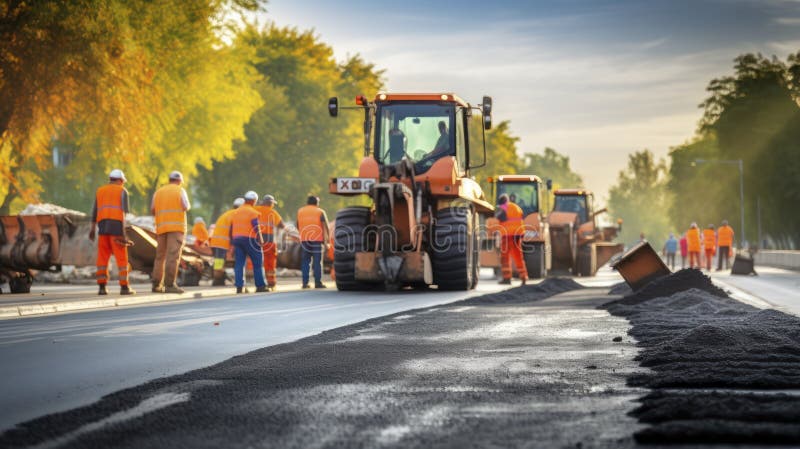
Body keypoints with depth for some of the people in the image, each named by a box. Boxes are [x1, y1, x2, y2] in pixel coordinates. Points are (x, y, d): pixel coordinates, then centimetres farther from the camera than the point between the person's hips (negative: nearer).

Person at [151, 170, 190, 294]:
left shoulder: (159, 192, 15)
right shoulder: (180, 190, 3)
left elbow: (153, 210, 7)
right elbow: (186, 207, -8)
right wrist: (188, 205, 15)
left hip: (162, 227, 5)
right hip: (176, 227, -5)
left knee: (160, 256, 12)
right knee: (173, 256, -11)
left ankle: (156, 284, 8)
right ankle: (170, 285, -19)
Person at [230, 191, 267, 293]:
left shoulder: (236, 212, 14)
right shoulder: (252, 212, -7)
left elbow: (231, 228, 16)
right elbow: (256, 228, -15)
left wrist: (232, 242, 22)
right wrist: (260, 240, -11)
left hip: (237, 239, 6)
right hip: (250, 239, -6)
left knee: (239, 264, 4)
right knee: (258, 262, 3)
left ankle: (239, 286, -3)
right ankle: (260, 286, 2)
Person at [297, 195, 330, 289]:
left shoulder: (300, 211, 13)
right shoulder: (320, 212, 2)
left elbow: (298, 226, 17)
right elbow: (325, 226, -7)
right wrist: (327, 237, 2)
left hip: (304, 239, 3)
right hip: (317, 239, -3)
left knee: (305, 261, 7)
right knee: (317, 261, -1)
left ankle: (305, 282, 2)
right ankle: (318, 282, -6)